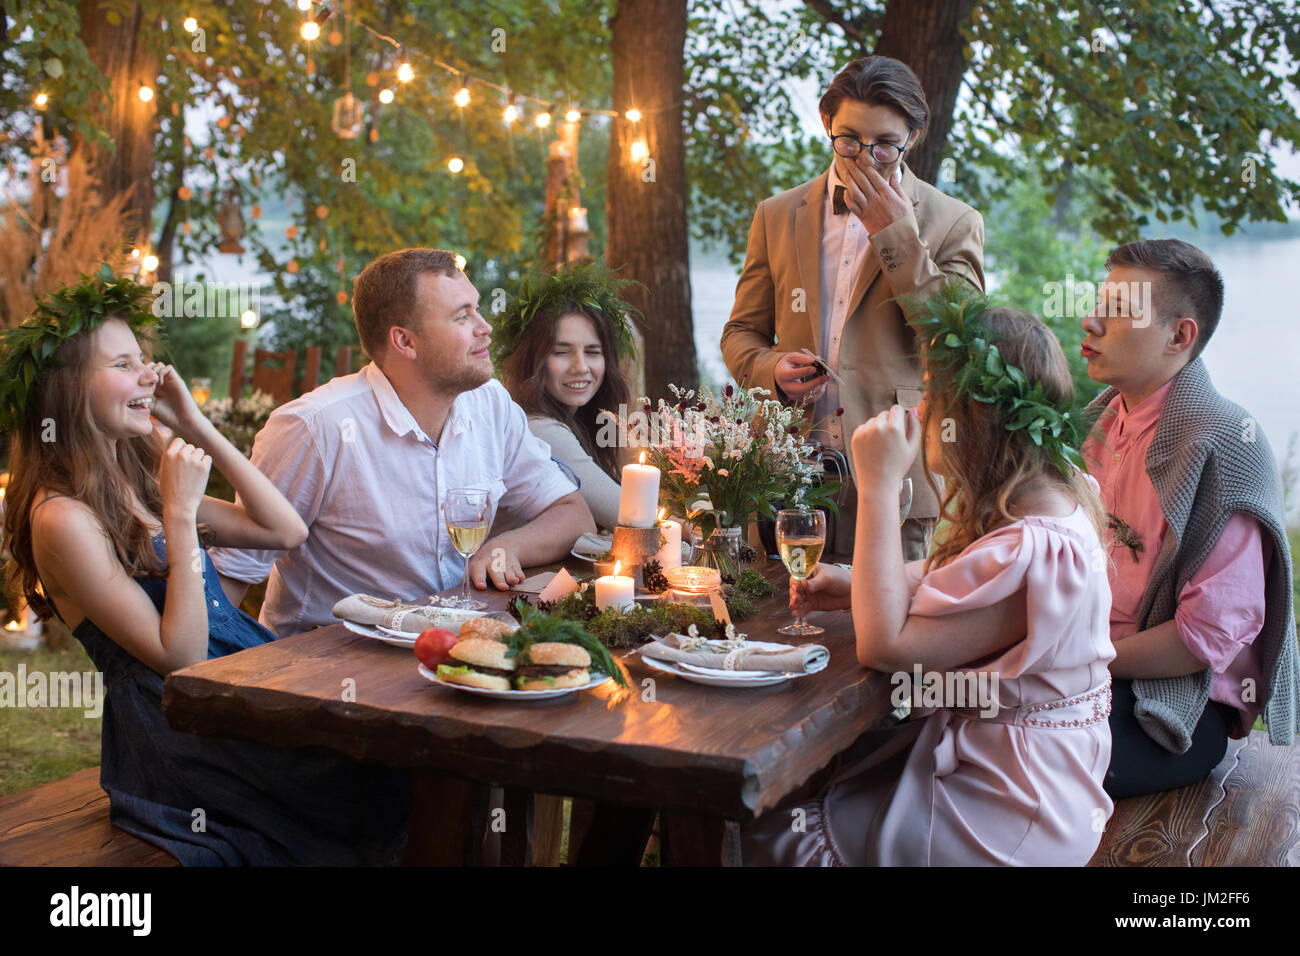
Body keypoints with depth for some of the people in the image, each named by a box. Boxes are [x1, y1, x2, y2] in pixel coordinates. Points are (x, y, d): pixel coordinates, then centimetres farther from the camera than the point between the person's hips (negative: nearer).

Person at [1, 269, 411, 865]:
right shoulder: (63, 518, -13)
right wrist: (181, 513, -18)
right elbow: (181, 657, -16)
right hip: (181, 729, -8)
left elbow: (286, 531, 8)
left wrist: (197, 427, 5)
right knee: (391, 777, -22)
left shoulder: (138, 481, 14)